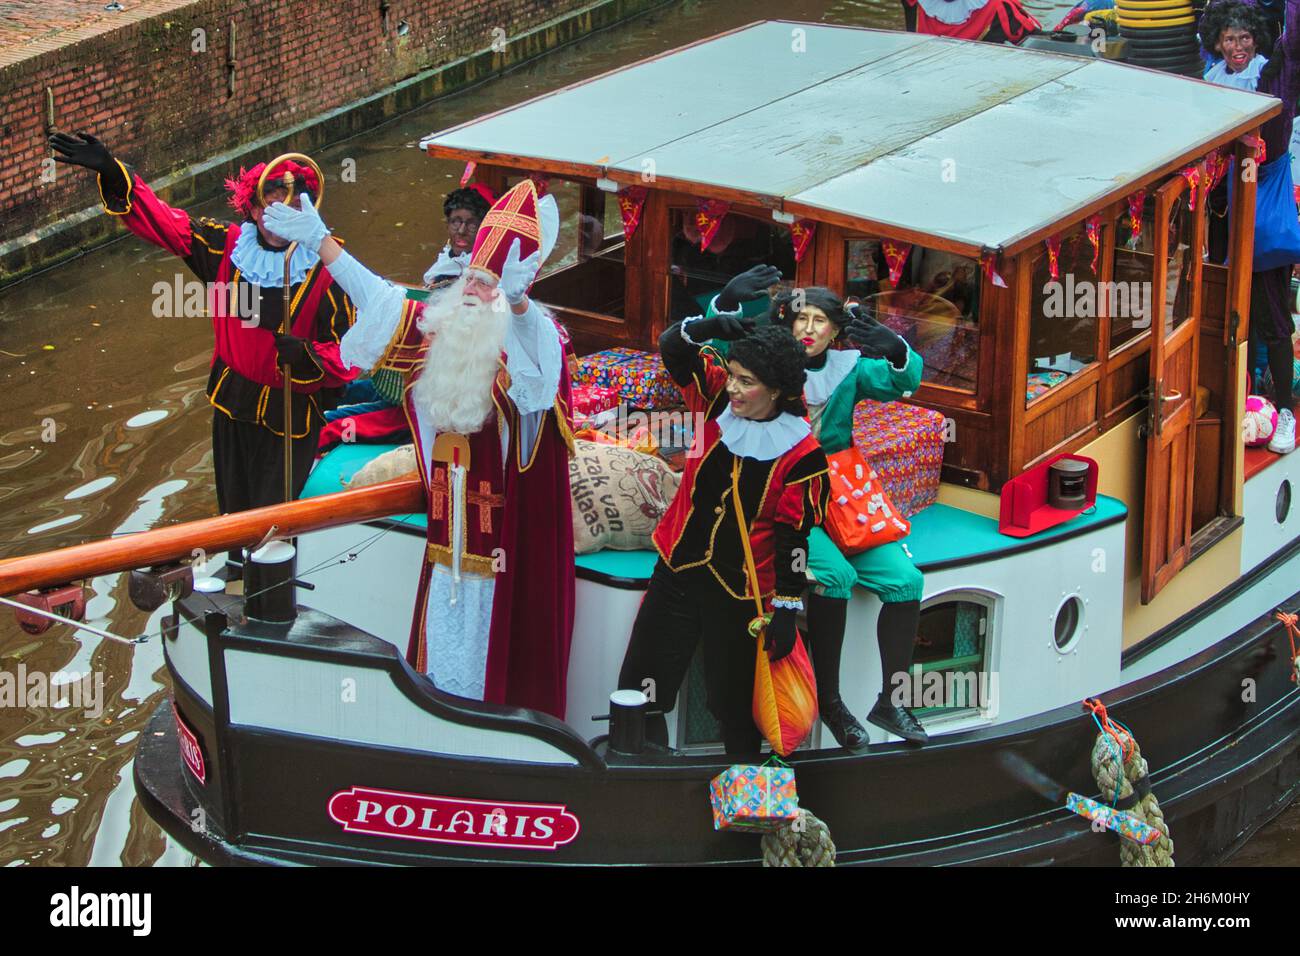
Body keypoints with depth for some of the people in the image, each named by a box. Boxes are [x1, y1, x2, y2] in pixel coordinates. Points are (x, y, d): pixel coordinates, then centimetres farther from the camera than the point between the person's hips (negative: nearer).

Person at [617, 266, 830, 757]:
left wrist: (787, 610, -12)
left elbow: (793, 536, -12)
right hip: (678, 570, 4)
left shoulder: (800, 452, -15)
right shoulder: (719, 399, -4)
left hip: (740, 591, -4)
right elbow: (674, 348, -11)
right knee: (639, 693, 4)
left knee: (732, 705, 8)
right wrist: (716, 319, -30)